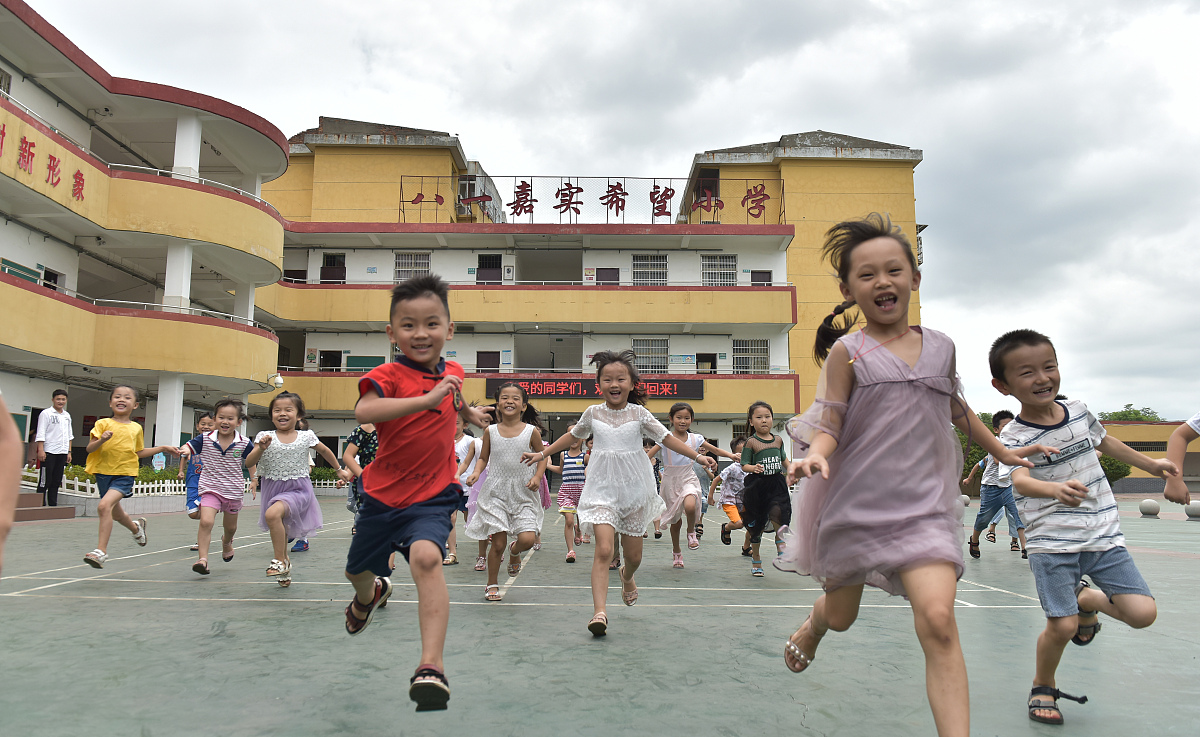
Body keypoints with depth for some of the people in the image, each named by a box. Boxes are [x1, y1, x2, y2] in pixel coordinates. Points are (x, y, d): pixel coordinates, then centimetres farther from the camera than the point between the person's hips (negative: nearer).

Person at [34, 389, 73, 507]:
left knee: (56, 482, 9)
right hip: (49, 453, -6)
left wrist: (69, 452, 15)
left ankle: (53, 505, 13)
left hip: (62, 453, 6)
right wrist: (41, 450, -15)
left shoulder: (67, 416, 16)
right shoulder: (46, 413, -2)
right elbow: (40, 434, -8)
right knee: (45, 481, -5)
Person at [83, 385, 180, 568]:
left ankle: (101, 550, -20)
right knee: (115, 513, 18)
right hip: (103, 472, 2)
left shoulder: (136, 428, 7)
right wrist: (101, 440, -26)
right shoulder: (103, 423, -1)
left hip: (125, 474, -2)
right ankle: (136, 527, 50)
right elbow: (90, 449, -7)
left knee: (104, 505, -25)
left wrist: (163, 448, 20)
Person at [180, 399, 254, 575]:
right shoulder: (205, 439, -7)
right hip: (210, 488, -1)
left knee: (230, 526, 21)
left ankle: (226, 542, 55)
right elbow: (187, 447, 2)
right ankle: (203, 559, -19)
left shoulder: (244, 443, -8)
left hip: (234, 491, 1)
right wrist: (185, 452, -22)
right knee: (206, 521, -24)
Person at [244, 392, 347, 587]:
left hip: (298, 488, -3)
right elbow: (248, 463, -6)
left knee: (273, 513, -31)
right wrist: (261, 449, -24)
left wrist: (339, 470, 27)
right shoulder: (264, 437, -1)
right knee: (280, 531, 16)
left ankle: (280, 560, -16)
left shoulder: (306, 437, -2)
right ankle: (285, 568, 42)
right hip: (273, 488, 3)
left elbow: (324, 451, 16)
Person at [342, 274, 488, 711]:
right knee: (358, 571, 22)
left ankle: (431, 666, -29)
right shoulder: (388, 375, -16)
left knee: (426, 557, -29)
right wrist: (427, 399, -44)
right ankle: (371, 595, 60)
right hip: (383, 493, 0)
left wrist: (469, 412, 40)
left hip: (433, 495, 0)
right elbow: (363, 411, -38)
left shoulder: (452, 372, 1)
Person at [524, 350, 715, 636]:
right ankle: (599, 612, -17)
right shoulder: (593, 413, 2)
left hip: (634, 488, 1)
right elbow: (572, 436, 17)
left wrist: (697, 456, -11)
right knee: (604, 550, -17)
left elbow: (667, 438, -1)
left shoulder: (639, 414, -2)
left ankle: (627, 576, 48)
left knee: (633, 554, 11)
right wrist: (542, 454, 20)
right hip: (602, 489, -1)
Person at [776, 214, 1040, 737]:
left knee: (937, 620, -19)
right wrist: (815, 456, -31)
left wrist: (1003, 453, 35)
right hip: (854, 505, -1)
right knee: (841, 615, 18)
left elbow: (957, 409, 24)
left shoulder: (941, 347, 7)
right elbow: (828, 425, -9)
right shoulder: (847, 351, -5)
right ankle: (810, 629, 55)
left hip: (924, 505, 2)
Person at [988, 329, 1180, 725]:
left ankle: (1087, 599, 27)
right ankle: (1042, 688, 20)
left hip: (1104, 537, 5)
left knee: (1142, 613, -7)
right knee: (1062, 626, -9)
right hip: (1052, 543, -5)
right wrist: (1055, 489, -51)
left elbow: (1104, 441, 24)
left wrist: (1151, 464, 36)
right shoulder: (1013, 437, -14)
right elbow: (1020, 481, -31)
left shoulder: (1079, 411, 3)